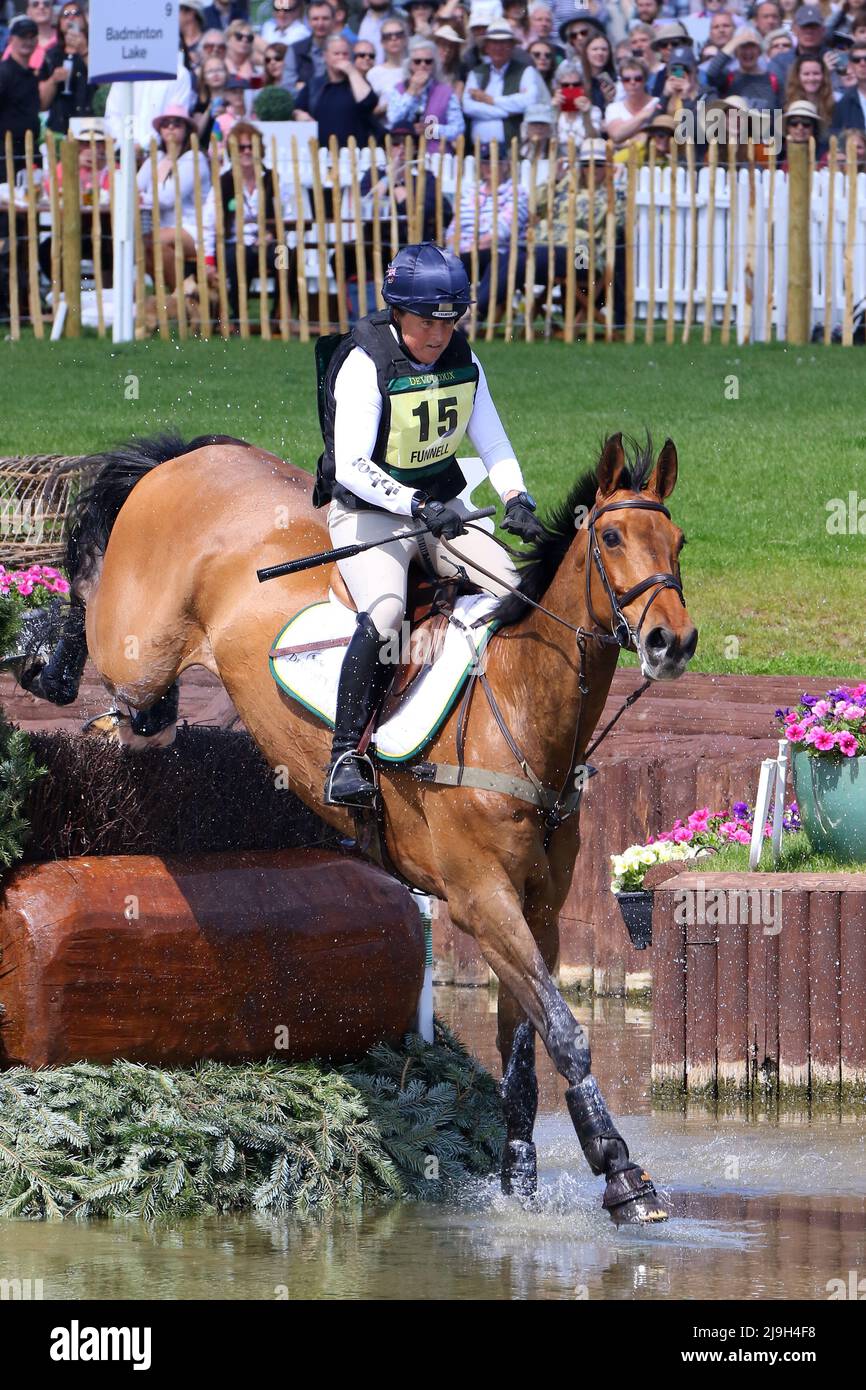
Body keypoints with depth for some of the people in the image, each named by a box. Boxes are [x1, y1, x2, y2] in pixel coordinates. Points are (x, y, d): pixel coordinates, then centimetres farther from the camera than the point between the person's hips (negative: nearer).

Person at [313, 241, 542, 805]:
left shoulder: (463, 362, 2)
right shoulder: (365, 364, -17)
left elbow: (494, 445, 10)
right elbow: (352, 468, -26)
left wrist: (517, 499, -11)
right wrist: (417, 506, -39)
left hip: (442, 509, 6)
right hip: (370, 511, -6)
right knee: (385, 614, -32)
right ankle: (346, 756, -26)